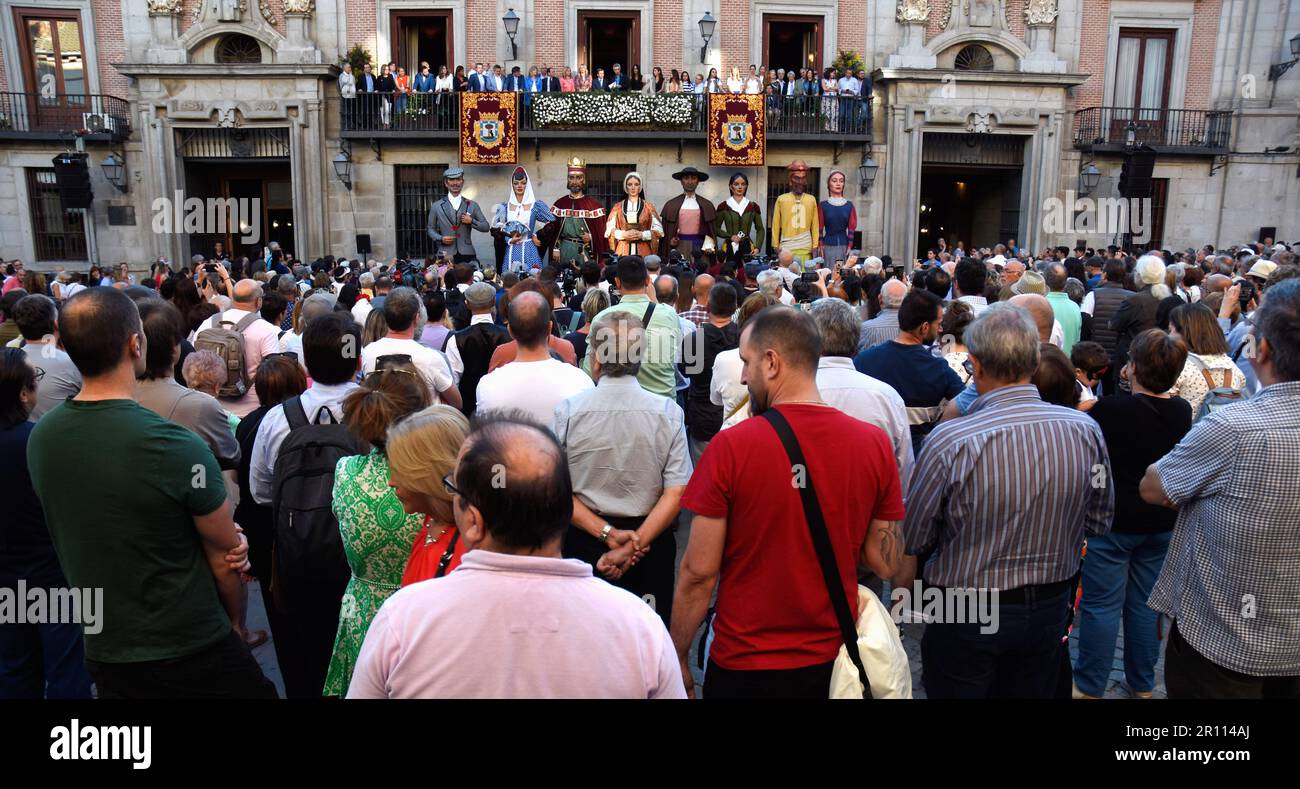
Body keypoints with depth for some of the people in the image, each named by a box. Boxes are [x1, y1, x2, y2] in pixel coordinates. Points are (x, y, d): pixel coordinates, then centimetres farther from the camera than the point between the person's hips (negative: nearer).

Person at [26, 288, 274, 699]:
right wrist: (237, 622, 5)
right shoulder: (177, 446, -26)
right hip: (192, 653, -5)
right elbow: (227, 553, -14)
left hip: (102, 649, 6)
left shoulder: (39, 438, -6)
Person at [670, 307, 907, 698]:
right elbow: (888, 565, -3)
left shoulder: (730, 447, -19)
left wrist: (677, 659, -1)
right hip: (832, 662, 4)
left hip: (743, 665, -3)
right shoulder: (875, 443, -9)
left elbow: (699, 574, -14)